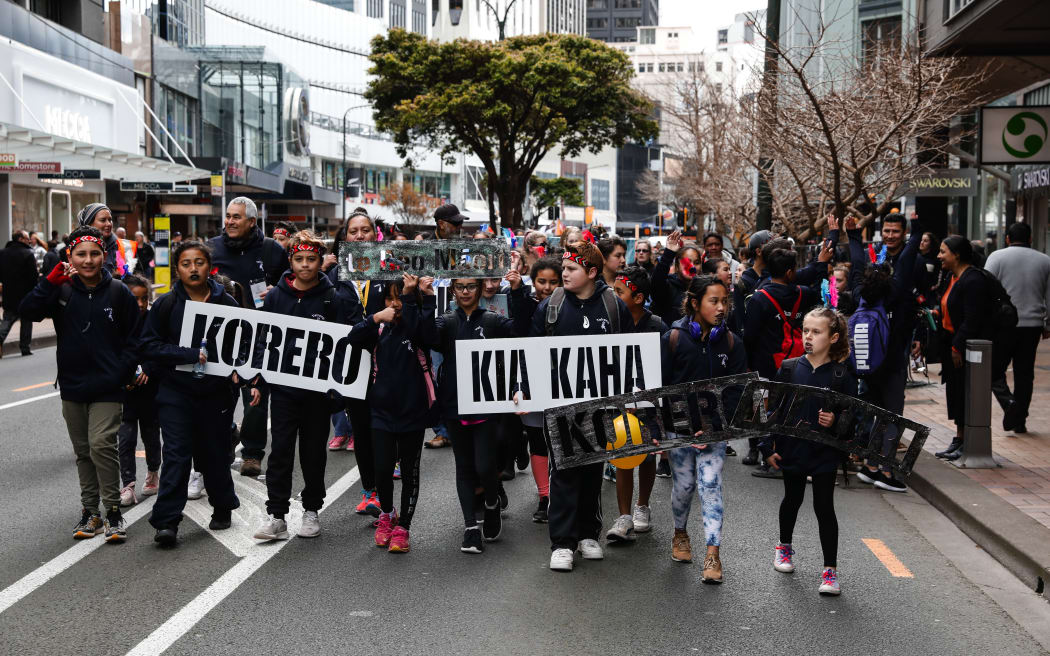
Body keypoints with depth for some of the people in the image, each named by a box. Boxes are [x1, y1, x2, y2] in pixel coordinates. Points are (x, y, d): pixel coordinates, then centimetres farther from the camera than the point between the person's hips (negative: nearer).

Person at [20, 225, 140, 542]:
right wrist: (50, 281, -20)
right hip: (72, 386, 3)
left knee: (102, 445, -14)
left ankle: (113, 510, -2)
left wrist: (121, 373, -6)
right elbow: (27, 312, -12)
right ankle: (90, 511, 22)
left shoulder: (119, 292, -2)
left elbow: (133, 338, 3)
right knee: (83, 451, 12)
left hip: (107, 388, -3)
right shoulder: (61, 290, 2)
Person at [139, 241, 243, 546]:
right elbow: (149, 346, -6)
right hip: (176, 391, -1)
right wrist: (189, 355, -18)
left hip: (216, 392, 1)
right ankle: (167, 521, -6)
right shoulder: (166, 304, -1)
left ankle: (222, 508, 32)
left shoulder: (227, 303, 1)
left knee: (215, 453, 12)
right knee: (176, 453, -8)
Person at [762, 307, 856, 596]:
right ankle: (784, 546, 44)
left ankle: (830, 570, 7)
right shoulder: (789, 369, -2)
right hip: (792, 449, 2)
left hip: (825, 453, -2)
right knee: (792, 499, 19)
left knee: (824, 507, -2)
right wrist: (768, 447, 0)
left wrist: (835, 421, -23)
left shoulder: (842, 375, -7)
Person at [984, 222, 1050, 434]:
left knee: (995, 371, 7)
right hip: (1032, 325, 3)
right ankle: (1019, 420, 13)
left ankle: (1009, 403, -16)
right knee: (1024, 374, 10)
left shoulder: (997, 257, -1)